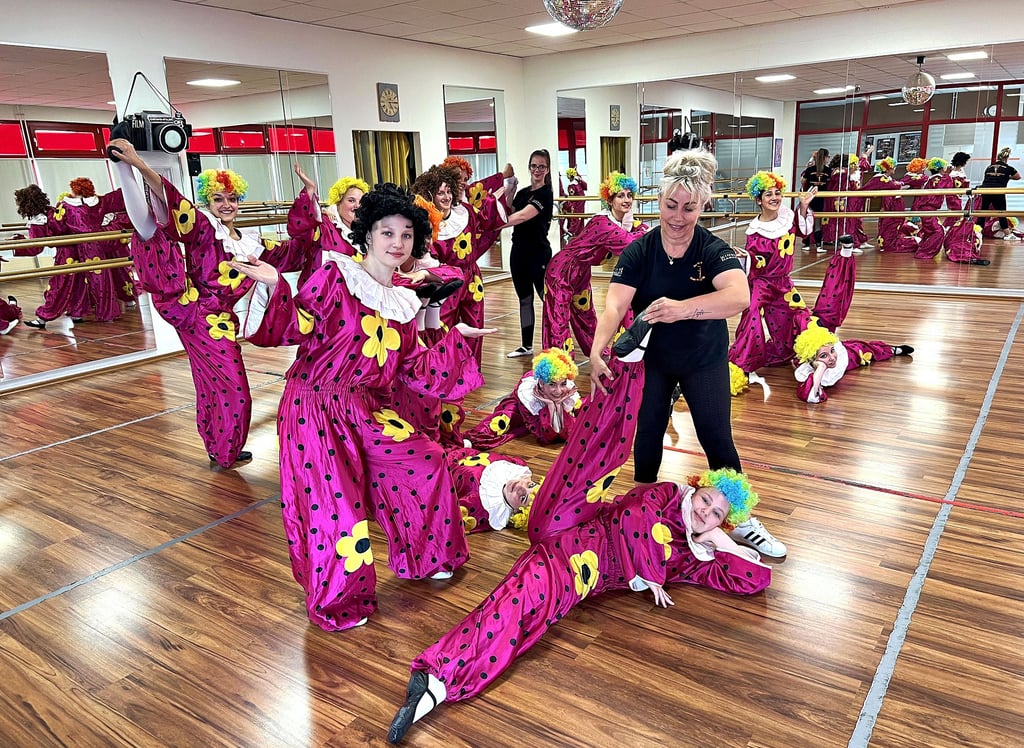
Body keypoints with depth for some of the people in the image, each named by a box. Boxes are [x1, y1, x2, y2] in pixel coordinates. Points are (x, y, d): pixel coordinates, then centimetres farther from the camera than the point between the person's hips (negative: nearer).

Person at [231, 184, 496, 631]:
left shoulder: (403, 303, 10)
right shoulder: (335, 276, -9)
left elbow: (414, 369, 13)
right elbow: (295, 329, -15)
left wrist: (455, 339, 17)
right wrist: (275, 286, -30)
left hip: (368, 409, 7)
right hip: (317, 410, -6)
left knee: (426, 462, 6)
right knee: (336, 504, -5)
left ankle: (422, 559, 30)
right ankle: (334, 603, 22)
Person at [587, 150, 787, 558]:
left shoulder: (715, 251, -21)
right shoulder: (638, 253, -16)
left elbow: (739, 296, -40)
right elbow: (614, 306, -29)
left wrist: (684, 308, -57)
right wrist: (597, 352, -47)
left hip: (705, 360, -1)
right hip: (652, 359, 1)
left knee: (717, 439, 2)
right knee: (647, 435, 10)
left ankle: (743, 521, 19)